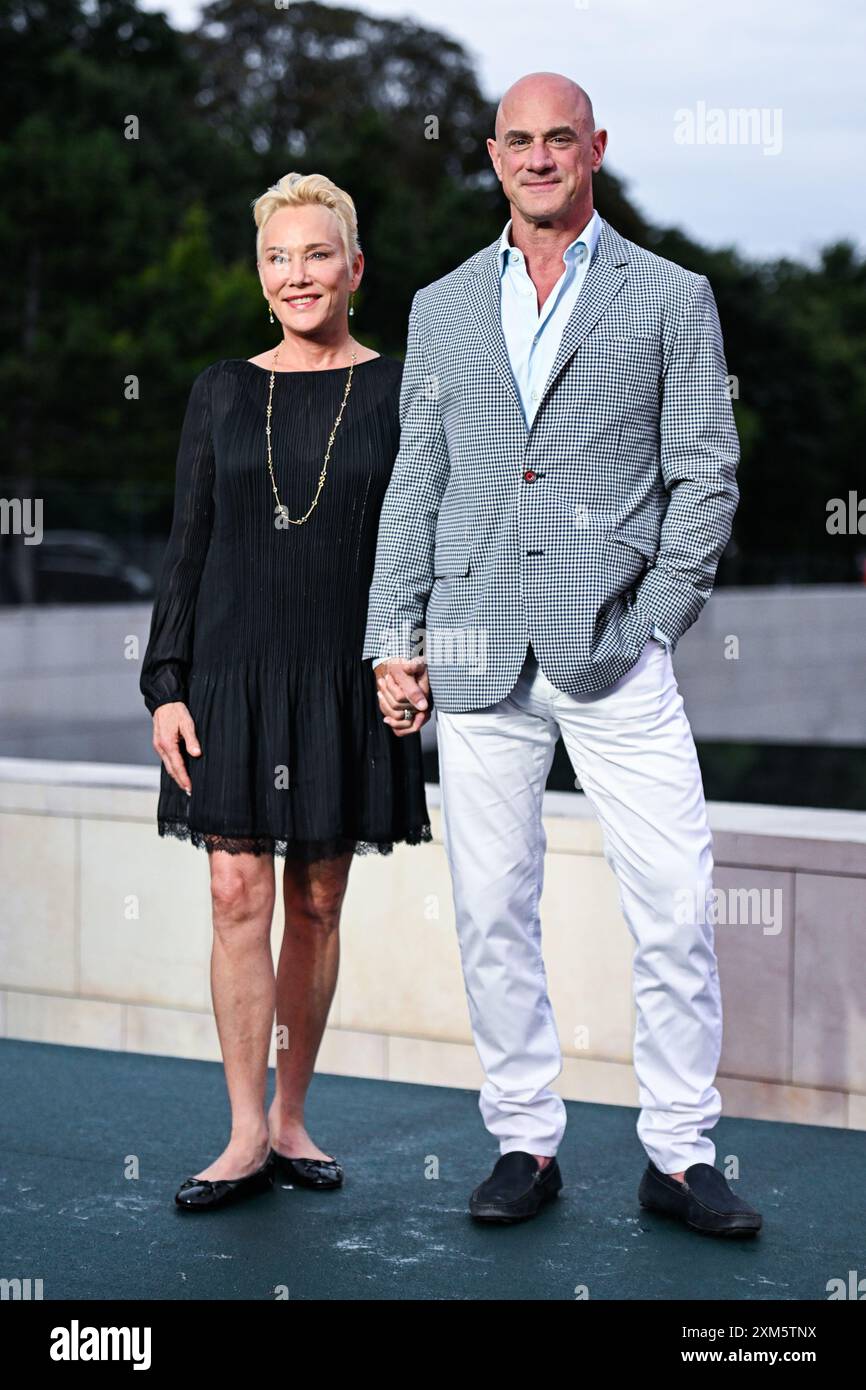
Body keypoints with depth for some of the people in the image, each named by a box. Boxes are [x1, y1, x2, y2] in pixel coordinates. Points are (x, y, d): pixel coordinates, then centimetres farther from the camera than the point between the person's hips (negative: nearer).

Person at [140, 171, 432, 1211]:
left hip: (344, 679, -1)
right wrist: (166, 686, -1)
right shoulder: (222, 392, 7)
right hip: (233, 672, 1)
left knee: (316, 904, 6)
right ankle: (248, 1134, 1)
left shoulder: (397, 391, 3)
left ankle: (290, 1117, 18)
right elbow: (188, 548, 6)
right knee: (239, 896, -5)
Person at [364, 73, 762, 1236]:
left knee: (677, 903, -4)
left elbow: (707, 474, 3)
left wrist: (653, 623, -4)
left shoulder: (672, 299, 6)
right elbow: (415, 483, 14)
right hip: (479, 653, 2)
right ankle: (526, 1141, 17)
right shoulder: (442, 309, 14)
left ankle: (680, 1153, 8)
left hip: (614, 651, -2)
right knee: (493, 913, 5)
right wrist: (392, 640, 6)